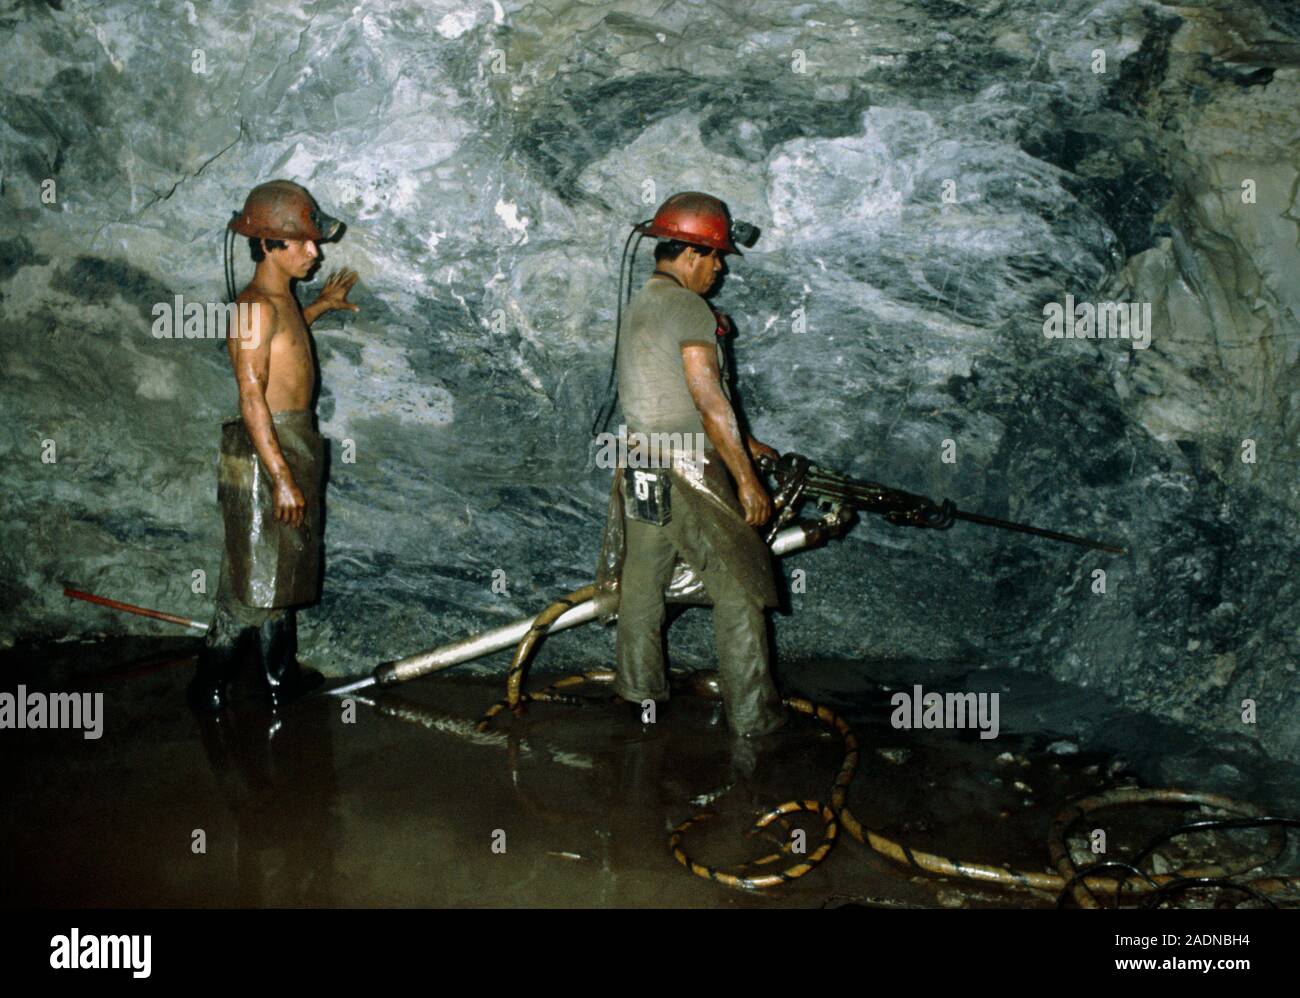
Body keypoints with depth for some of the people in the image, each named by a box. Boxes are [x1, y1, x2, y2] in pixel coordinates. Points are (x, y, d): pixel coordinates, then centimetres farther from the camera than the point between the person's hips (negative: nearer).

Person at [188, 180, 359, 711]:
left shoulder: (282, 298, 10)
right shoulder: (256, 305, -18)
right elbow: (252, 396, -23)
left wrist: (320, 306, 33)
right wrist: (282, 478, -26)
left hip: (294, 441, 9)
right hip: (264, 448, -9)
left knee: (283, 570, 16)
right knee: (254, 578, -1)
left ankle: (281, 675, 27)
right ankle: (208, 683, 13)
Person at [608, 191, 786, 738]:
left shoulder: (639, 304, 16)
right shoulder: (688, 308, -13)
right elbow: (710, 401, -18)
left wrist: (737, 440, 24)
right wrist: (746, 477, -14)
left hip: (639, 467, 9)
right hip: (686, 472, -9)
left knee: (642, 580, 18)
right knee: (738, 590, 0)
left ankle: (640, 691, 30)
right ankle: (752, 714, 5)